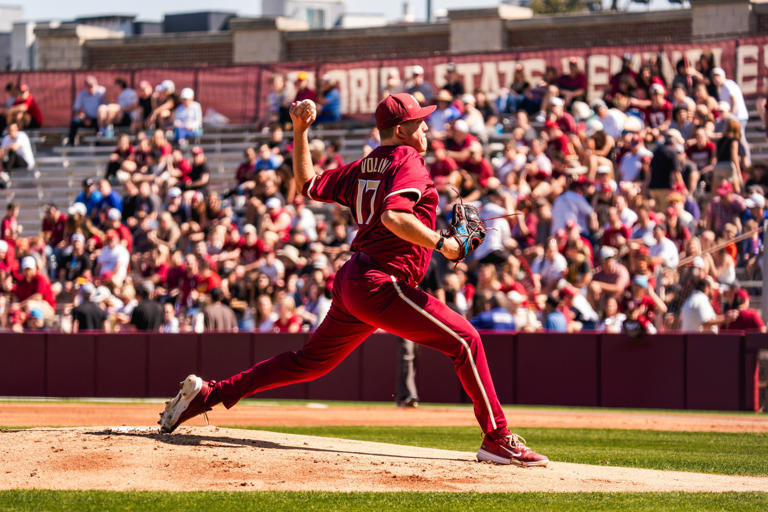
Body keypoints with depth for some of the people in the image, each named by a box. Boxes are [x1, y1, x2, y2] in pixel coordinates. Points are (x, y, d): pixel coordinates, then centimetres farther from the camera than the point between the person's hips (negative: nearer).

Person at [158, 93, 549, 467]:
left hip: (351, 281, 9)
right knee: (464, 340, -10)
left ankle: (207, 393, 20)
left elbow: (308, 185, 21)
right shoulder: (408, 162, -9)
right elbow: (393, 216, -26)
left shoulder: (364, 168, 17)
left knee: (310, 362, 19)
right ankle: (497, 439, -13)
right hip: (381, 285, -9)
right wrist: (442, 244, -20)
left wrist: (300, 131, 25)